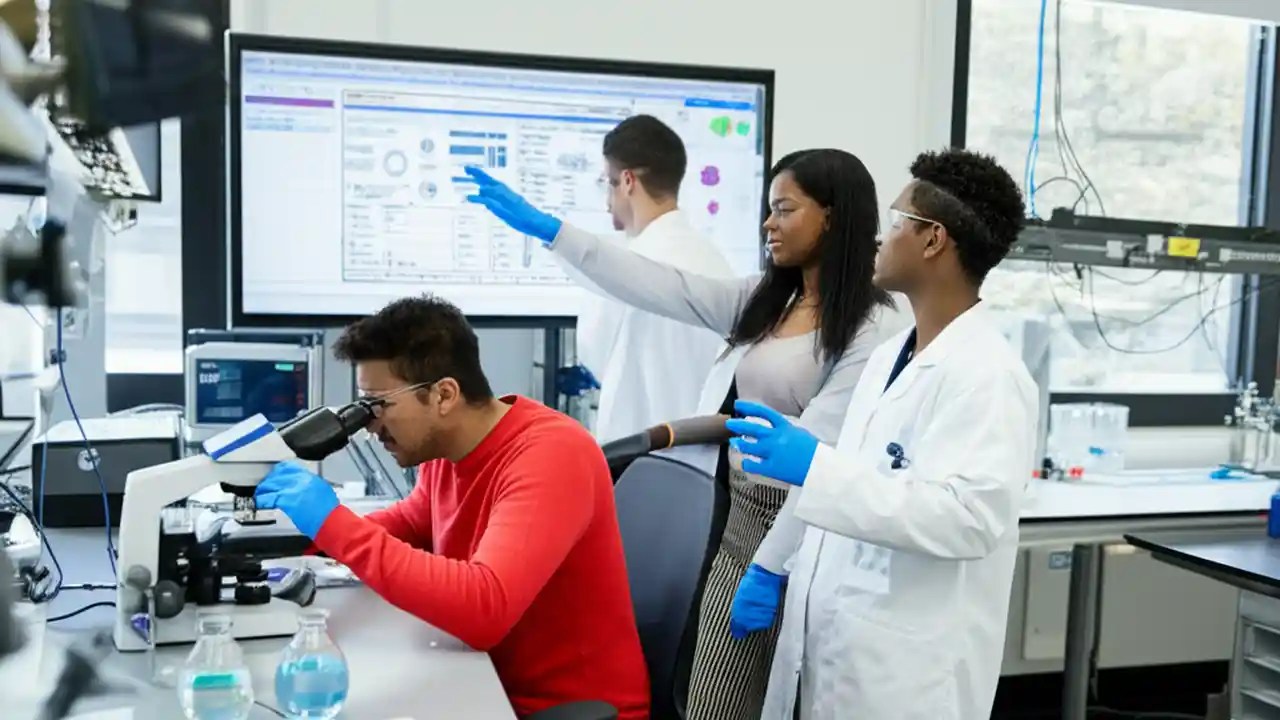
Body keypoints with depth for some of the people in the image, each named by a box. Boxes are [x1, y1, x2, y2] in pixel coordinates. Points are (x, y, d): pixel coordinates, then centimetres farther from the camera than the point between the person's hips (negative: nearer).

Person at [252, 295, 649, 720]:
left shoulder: (549, 455, -26)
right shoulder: (444, 443, -3)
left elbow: (483, 609, -37)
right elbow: (412, 521, 18)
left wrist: (334, 525, -31)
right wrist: (313, 533, -1)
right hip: (494, 686, 6)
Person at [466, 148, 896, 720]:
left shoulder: (869, 329, -12)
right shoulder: (763, 301, 12)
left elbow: (820, 452, -18)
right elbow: (658, 287, 5)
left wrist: (771, 563, -21)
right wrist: (545, 228, 1)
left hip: (784, 522, -7)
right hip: (720, 508, 7)